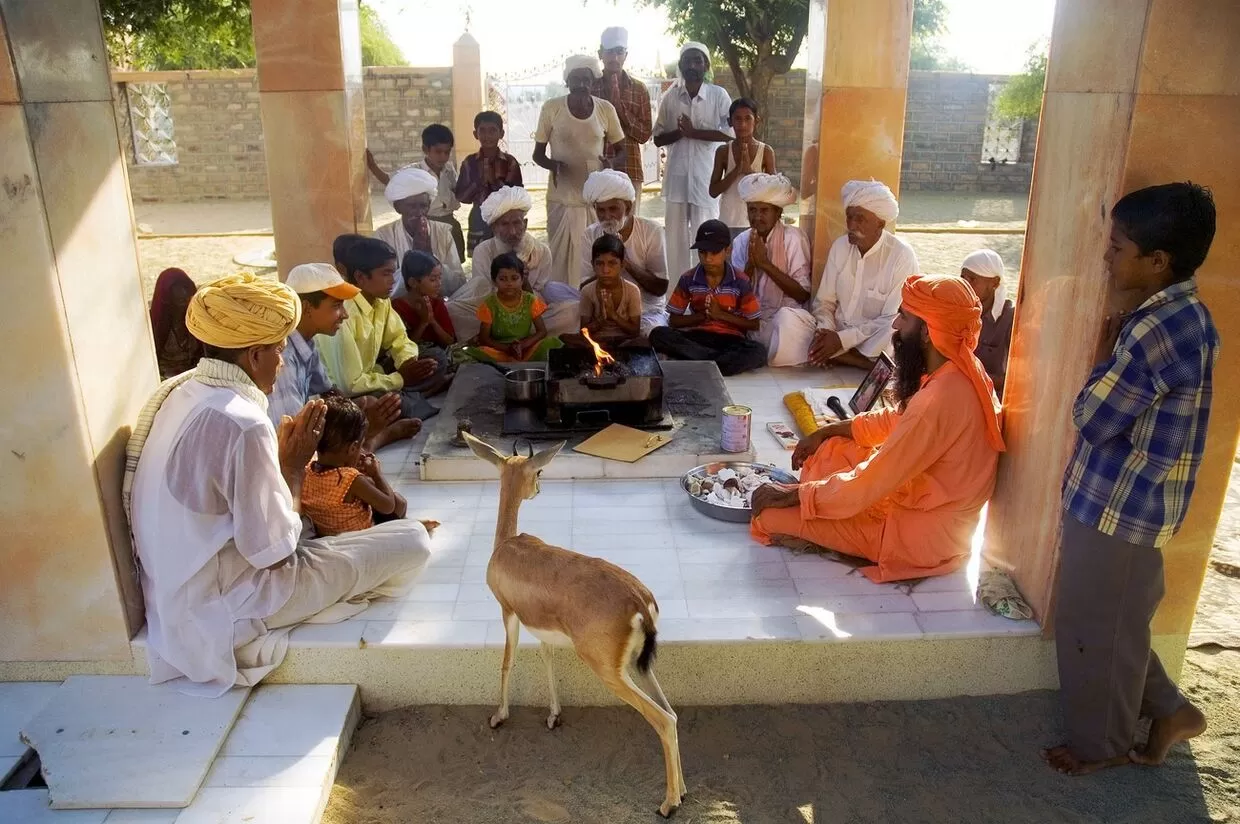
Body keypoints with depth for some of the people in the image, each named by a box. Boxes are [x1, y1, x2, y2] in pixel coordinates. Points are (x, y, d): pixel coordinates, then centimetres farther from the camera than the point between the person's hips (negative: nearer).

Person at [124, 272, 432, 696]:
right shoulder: (242, 423, -29)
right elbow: (273, 549, -23)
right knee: (413, 541, -7)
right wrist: (294, 466, -11)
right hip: (225, 606, -9)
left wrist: (281, 455, 0)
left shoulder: (177, 391, -1)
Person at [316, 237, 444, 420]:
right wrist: (401, 378, -20)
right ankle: (408, 400, -5)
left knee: (437, 367, 3)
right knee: (397, 404, -33)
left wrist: (409, 363, -10)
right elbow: (349, 385, -30)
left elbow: (398, 338, 13)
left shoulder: (381, 300, -3)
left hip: (367, 376, 9)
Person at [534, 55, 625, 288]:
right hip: (562, 198, -1)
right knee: (562, 259, 0)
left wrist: (611, 163, -11)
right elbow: (538, 153, 3)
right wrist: (552, 164, -19)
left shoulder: (606, 109, 1)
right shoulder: (551, 108, -4)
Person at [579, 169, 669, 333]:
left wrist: (627, 263, -23)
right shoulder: (590, 235, 0)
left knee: (652, 331, -33)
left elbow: (661, 288, -10)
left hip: (648, 310, -1)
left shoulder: (651, 231, -7)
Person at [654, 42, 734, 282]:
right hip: (676, 176, 3)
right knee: (675, 234, 7)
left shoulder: (719, 95, 0)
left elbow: (729, 132, -11)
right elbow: (658, 138, 8)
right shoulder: (670, 97, 8)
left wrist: (693, 132, -15)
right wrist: (681, 131, -11)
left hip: (706, 177, -3)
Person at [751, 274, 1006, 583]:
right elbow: (895, 420, 17)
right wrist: (825, 432, 13)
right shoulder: (955, 371, -1)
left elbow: (868, 485, -26)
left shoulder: (941, 400, -31)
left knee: (771, 515, -15)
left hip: (922, 533, -10)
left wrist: (795, 494, -14)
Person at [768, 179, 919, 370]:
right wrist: (825, 330, -16)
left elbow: (893, 321, -15)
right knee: (786, 317, -20)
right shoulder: (840, 246, 3)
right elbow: (824, 301, 6)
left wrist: (842, 339, -22)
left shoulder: (902, 256, -12)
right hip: (835, 335, 4)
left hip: (873, 344, -4)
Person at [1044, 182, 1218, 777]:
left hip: (1119, 506, -9)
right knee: (1116, 621, 25)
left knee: (1099, 628, 10)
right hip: (1126, 500, 9)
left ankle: (1101, 743, 30)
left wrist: (1103, 357, -8)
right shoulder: (1186, 315, 6)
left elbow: (1092, 420, -19)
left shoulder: (1158, 330, -27)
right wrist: (1116, 353, 2)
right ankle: (1168, 709, 39)